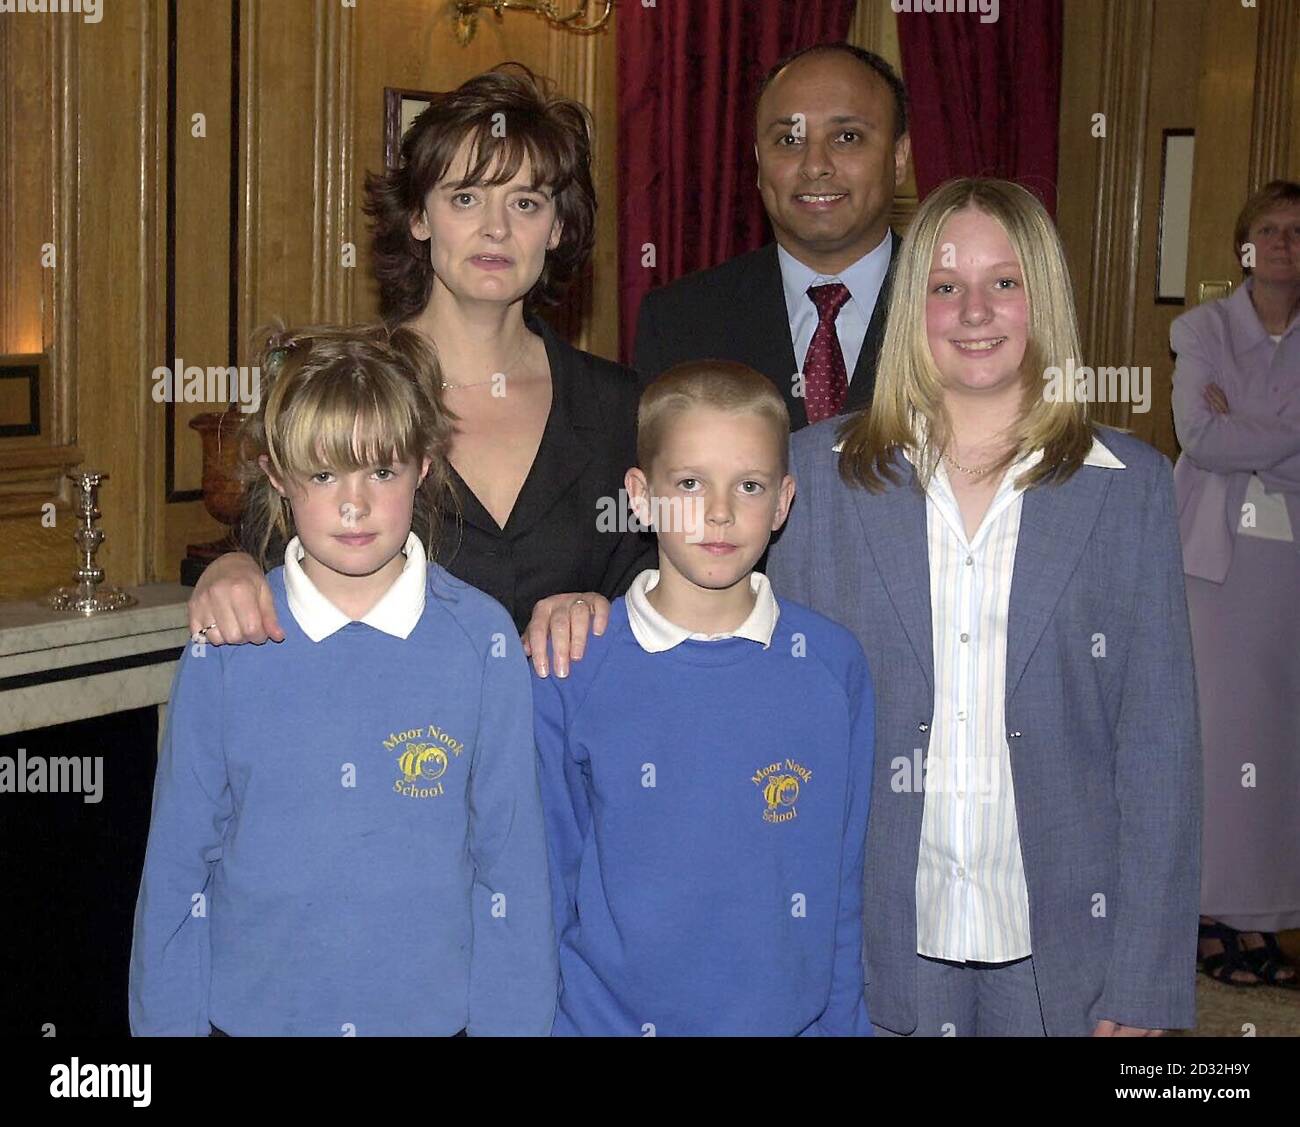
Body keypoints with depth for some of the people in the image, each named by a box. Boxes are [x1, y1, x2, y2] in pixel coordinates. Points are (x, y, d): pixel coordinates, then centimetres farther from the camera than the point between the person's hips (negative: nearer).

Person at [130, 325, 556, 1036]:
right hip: (252, 1009, 0)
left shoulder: (481, 639, -7)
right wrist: (169, 1020, 1)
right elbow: (178, 858, 0)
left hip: (434, 1008, 0)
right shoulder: (224, 645, -7)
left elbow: (509, 860, -3)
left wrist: (512, 1019, -3)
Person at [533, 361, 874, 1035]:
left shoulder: (833, 667, -3)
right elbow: (544, 881, -1)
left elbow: (846, 883, 3)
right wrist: (542, 1018, -2)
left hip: (792, 1016, 2)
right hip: (607, 1018, -1)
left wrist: (845, 1021, 2)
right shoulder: (569, 672, -8)